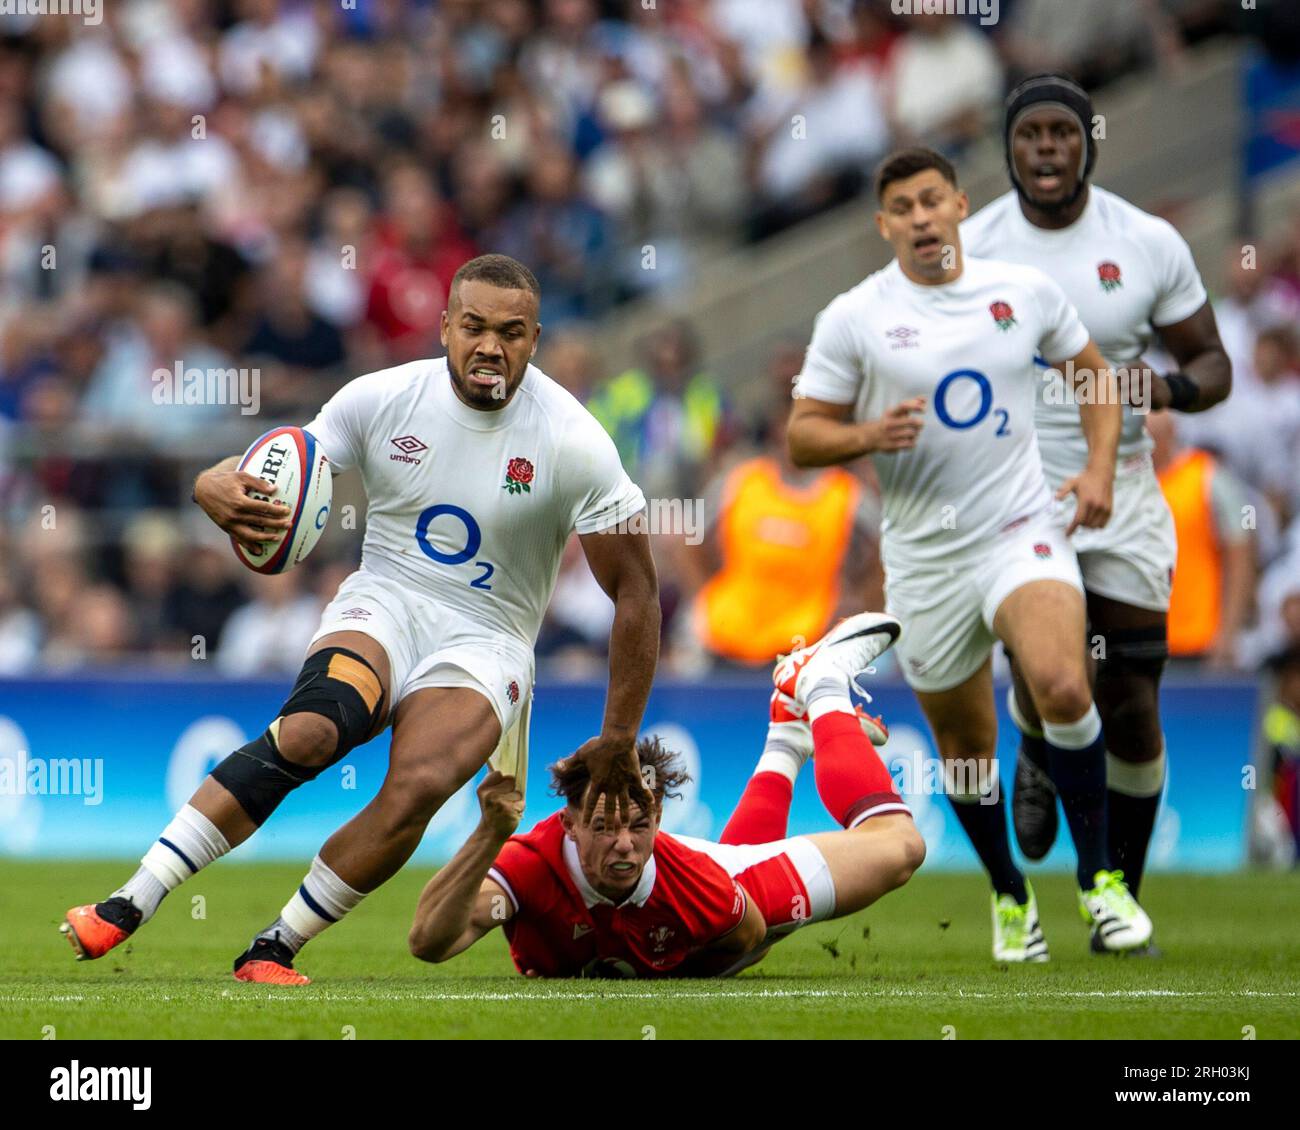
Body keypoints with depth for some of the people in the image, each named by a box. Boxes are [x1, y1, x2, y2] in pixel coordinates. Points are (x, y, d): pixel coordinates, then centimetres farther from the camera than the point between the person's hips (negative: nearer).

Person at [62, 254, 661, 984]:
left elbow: (636, 591, -4)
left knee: (419, 785, -32)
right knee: (311, 730, -32)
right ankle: (131, 904, -34)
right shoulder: (384, 398, -4)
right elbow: (274, 473, -1)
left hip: (483, 643, -1)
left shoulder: (573, 443, -10)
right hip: (383, 604, 1)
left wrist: (618, 742, -4)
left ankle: (274, 950, -20)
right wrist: (220, 490, -28)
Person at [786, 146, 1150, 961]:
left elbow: (1093, 373, 18)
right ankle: (1010, 895, 32)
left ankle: (1100, 879, -10)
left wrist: (1100, 470, 3)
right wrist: (868, 436, -19)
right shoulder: (853, 319, -2)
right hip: (923, 555, 1)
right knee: (966, 746, 9)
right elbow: (802, 435, 1)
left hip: (1024, 531, -1)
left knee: (1064, 688, -25)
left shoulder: (1027, 291, 3)